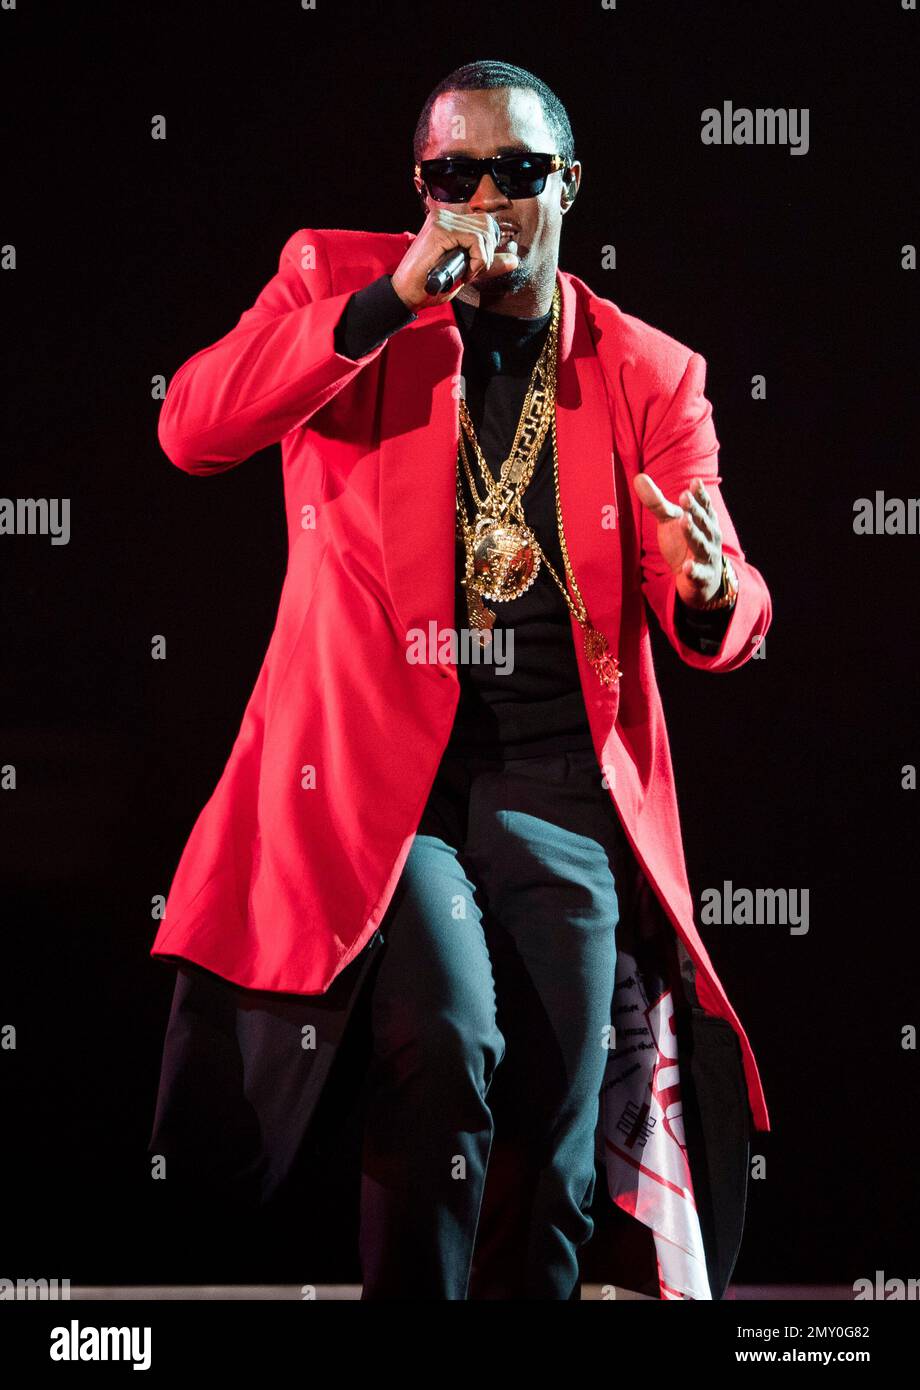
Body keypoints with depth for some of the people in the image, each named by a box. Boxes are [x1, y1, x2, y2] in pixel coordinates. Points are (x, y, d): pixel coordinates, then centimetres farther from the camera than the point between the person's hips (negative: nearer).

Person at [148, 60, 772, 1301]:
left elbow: (719, 617, 1)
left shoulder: (649, 372, 8)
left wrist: (713, 594, -25)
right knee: (445, 1037, -26)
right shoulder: (337, 280, 6)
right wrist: (388, 300, -17)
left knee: (551, 1158, 2)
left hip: (558, 790, 2)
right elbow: (192, 430, -10)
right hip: (378, 771, -2)